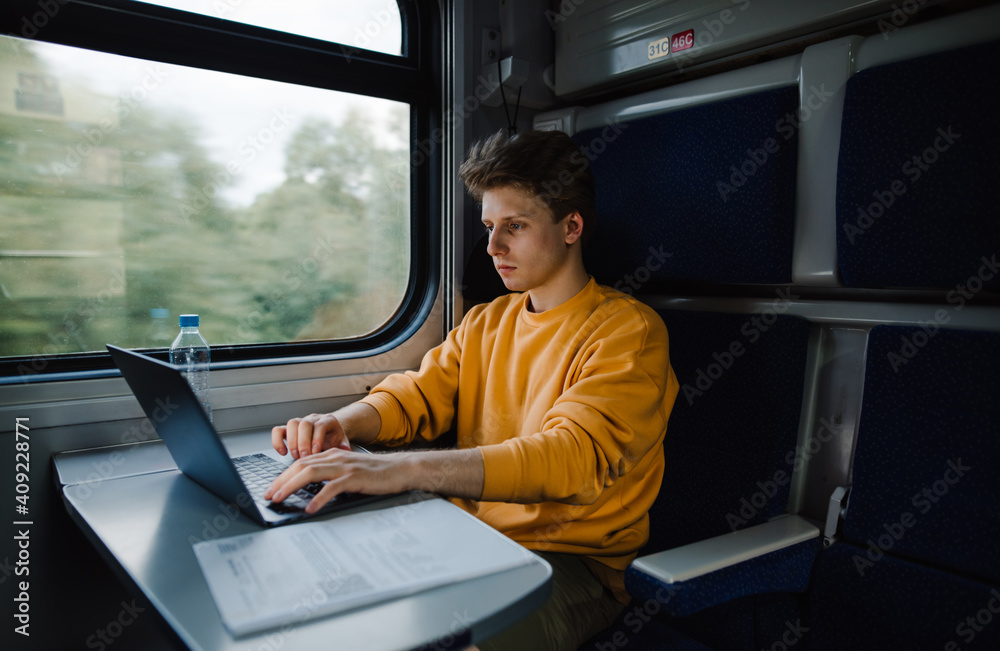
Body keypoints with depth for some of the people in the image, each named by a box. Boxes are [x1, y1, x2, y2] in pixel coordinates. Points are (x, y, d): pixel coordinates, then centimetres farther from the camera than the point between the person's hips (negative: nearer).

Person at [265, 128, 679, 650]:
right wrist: (341, 422, -18)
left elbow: (574, 458, -26)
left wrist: (398, 470, -38)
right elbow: (417, 395, 6)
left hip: (572, 562, -5)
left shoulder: (628, 332, -12)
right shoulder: (485, 323, 14)